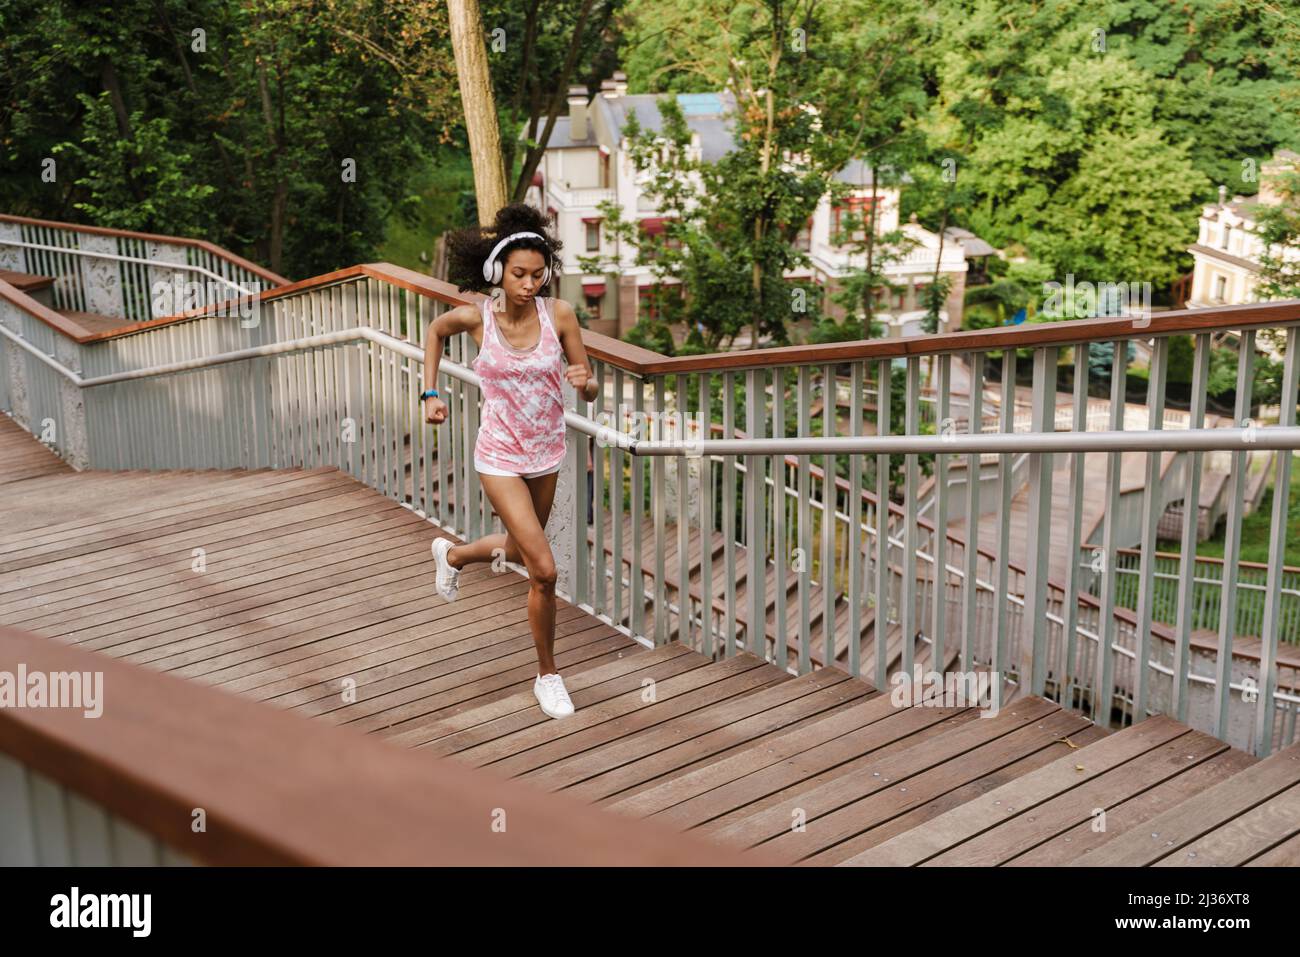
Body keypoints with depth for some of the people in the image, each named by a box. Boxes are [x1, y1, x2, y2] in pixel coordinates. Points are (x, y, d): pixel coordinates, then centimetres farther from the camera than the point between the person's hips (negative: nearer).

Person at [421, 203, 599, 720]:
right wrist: (431, 393, 3)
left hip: (547, 454, 4)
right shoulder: (476, 317, -16)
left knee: (520, 550, 25)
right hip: (500, 458, -4)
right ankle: (548, 675, 11)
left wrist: (585, 380, -29)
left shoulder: (559, 314, -13)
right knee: (544, 570, -11)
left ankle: (452, 555, 59)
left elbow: (589, 389, -6)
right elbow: (436, 330, 9)